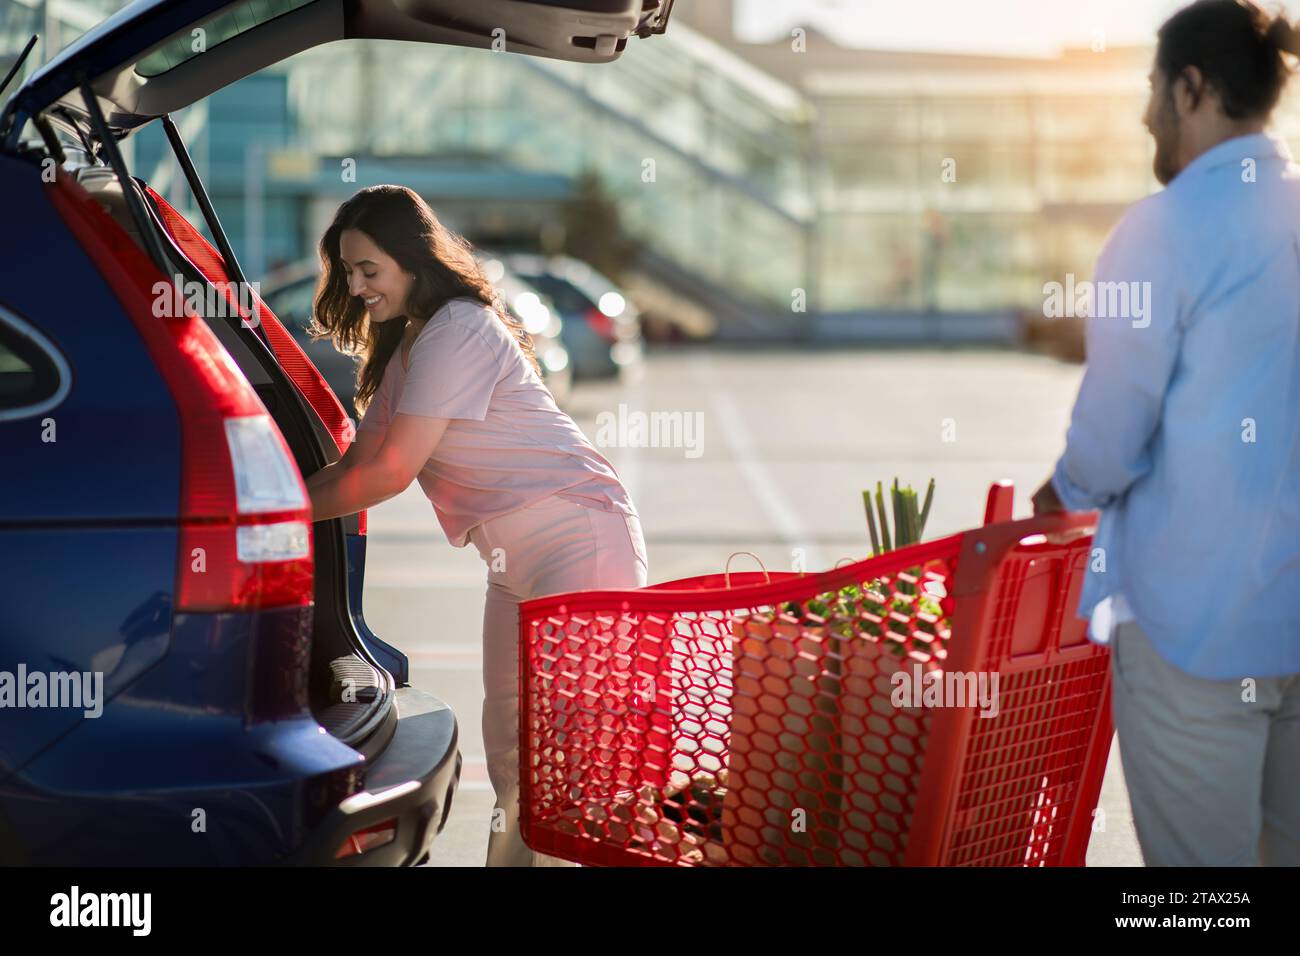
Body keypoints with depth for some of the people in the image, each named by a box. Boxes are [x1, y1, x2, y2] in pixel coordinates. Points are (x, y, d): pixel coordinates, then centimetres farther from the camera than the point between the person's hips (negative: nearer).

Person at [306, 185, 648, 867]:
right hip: (514, 563, 10)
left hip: (582, 538, -10)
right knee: (510, 750, 10)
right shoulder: (403, 344, 15)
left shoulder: (458, 331, -17)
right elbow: (358, 461, 11)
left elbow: (390, 473, -19)